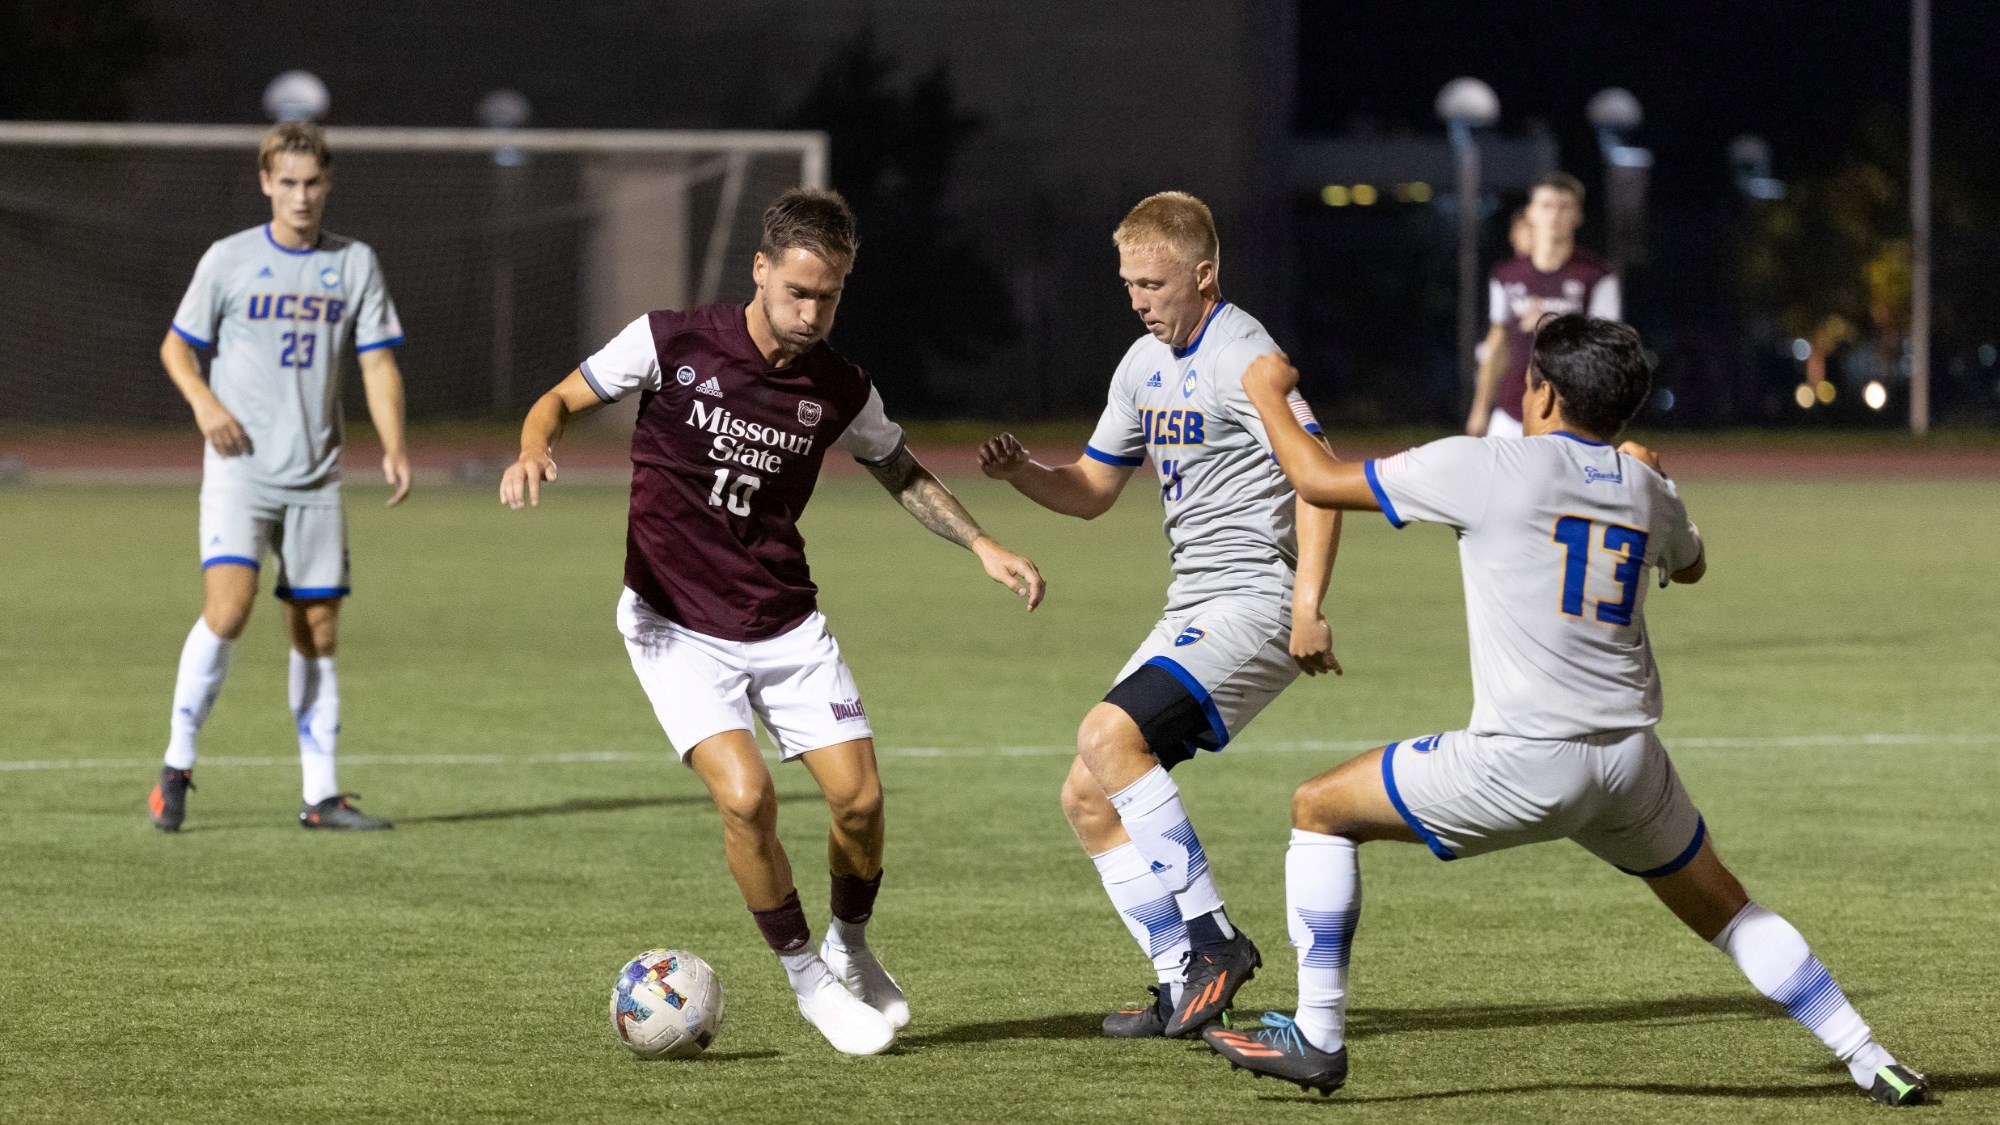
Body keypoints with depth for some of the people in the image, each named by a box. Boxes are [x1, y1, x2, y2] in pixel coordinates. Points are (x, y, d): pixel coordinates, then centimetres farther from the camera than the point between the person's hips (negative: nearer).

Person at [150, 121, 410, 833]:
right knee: (228, 606, -20)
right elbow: (177, 346, 7)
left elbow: (378, 362, 6)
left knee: (317, 632, 4)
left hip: (316, 478, 3)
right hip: (239, 470, -3)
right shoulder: (229, 260, 0)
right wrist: (204, 401, -13)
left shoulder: (355, 263, 7)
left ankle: (320, 795, 11)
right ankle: (176, 767, -9)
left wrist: (392, 448, -9)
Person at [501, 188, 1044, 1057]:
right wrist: (534, 450, -23)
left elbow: (900, 472, 17)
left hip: (786, 625, 3)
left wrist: (980, 544, 5)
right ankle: (806, 978, 1)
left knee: (859, 797, -6)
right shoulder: (671, 343, -12)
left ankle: (851, 950, 25)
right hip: (677, 626, -3)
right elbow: (561, 401, -1)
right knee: (745, 796, -21)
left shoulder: (840, 391, -3)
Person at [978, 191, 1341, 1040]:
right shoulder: (1145, 365, 15)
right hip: (1192, 614, 10)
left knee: (1108, 735, -25)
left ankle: (1212, 938, -19)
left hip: (1253, 603, -10)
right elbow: (1092, 490, 23)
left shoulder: (1243, 357, -13)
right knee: (1087, 798, 4)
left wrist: (1307, 609, -28)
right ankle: (1187, 983, 7)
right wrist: (1020, 472, 1)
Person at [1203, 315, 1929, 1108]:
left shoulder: (1491, 467, -5)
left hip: (1525, 763, -5)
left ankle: (1317, 1038, 8)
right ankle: (1869, 1062, 19)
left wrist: (1268, 395, 19)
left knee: (1320, 810, 10)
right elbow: (1689, 565, 36)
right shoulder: (1644, 487, 11)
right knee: (1721, 909, 24)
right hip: (1631, 762, 5)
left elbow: (1319, 481, 2)